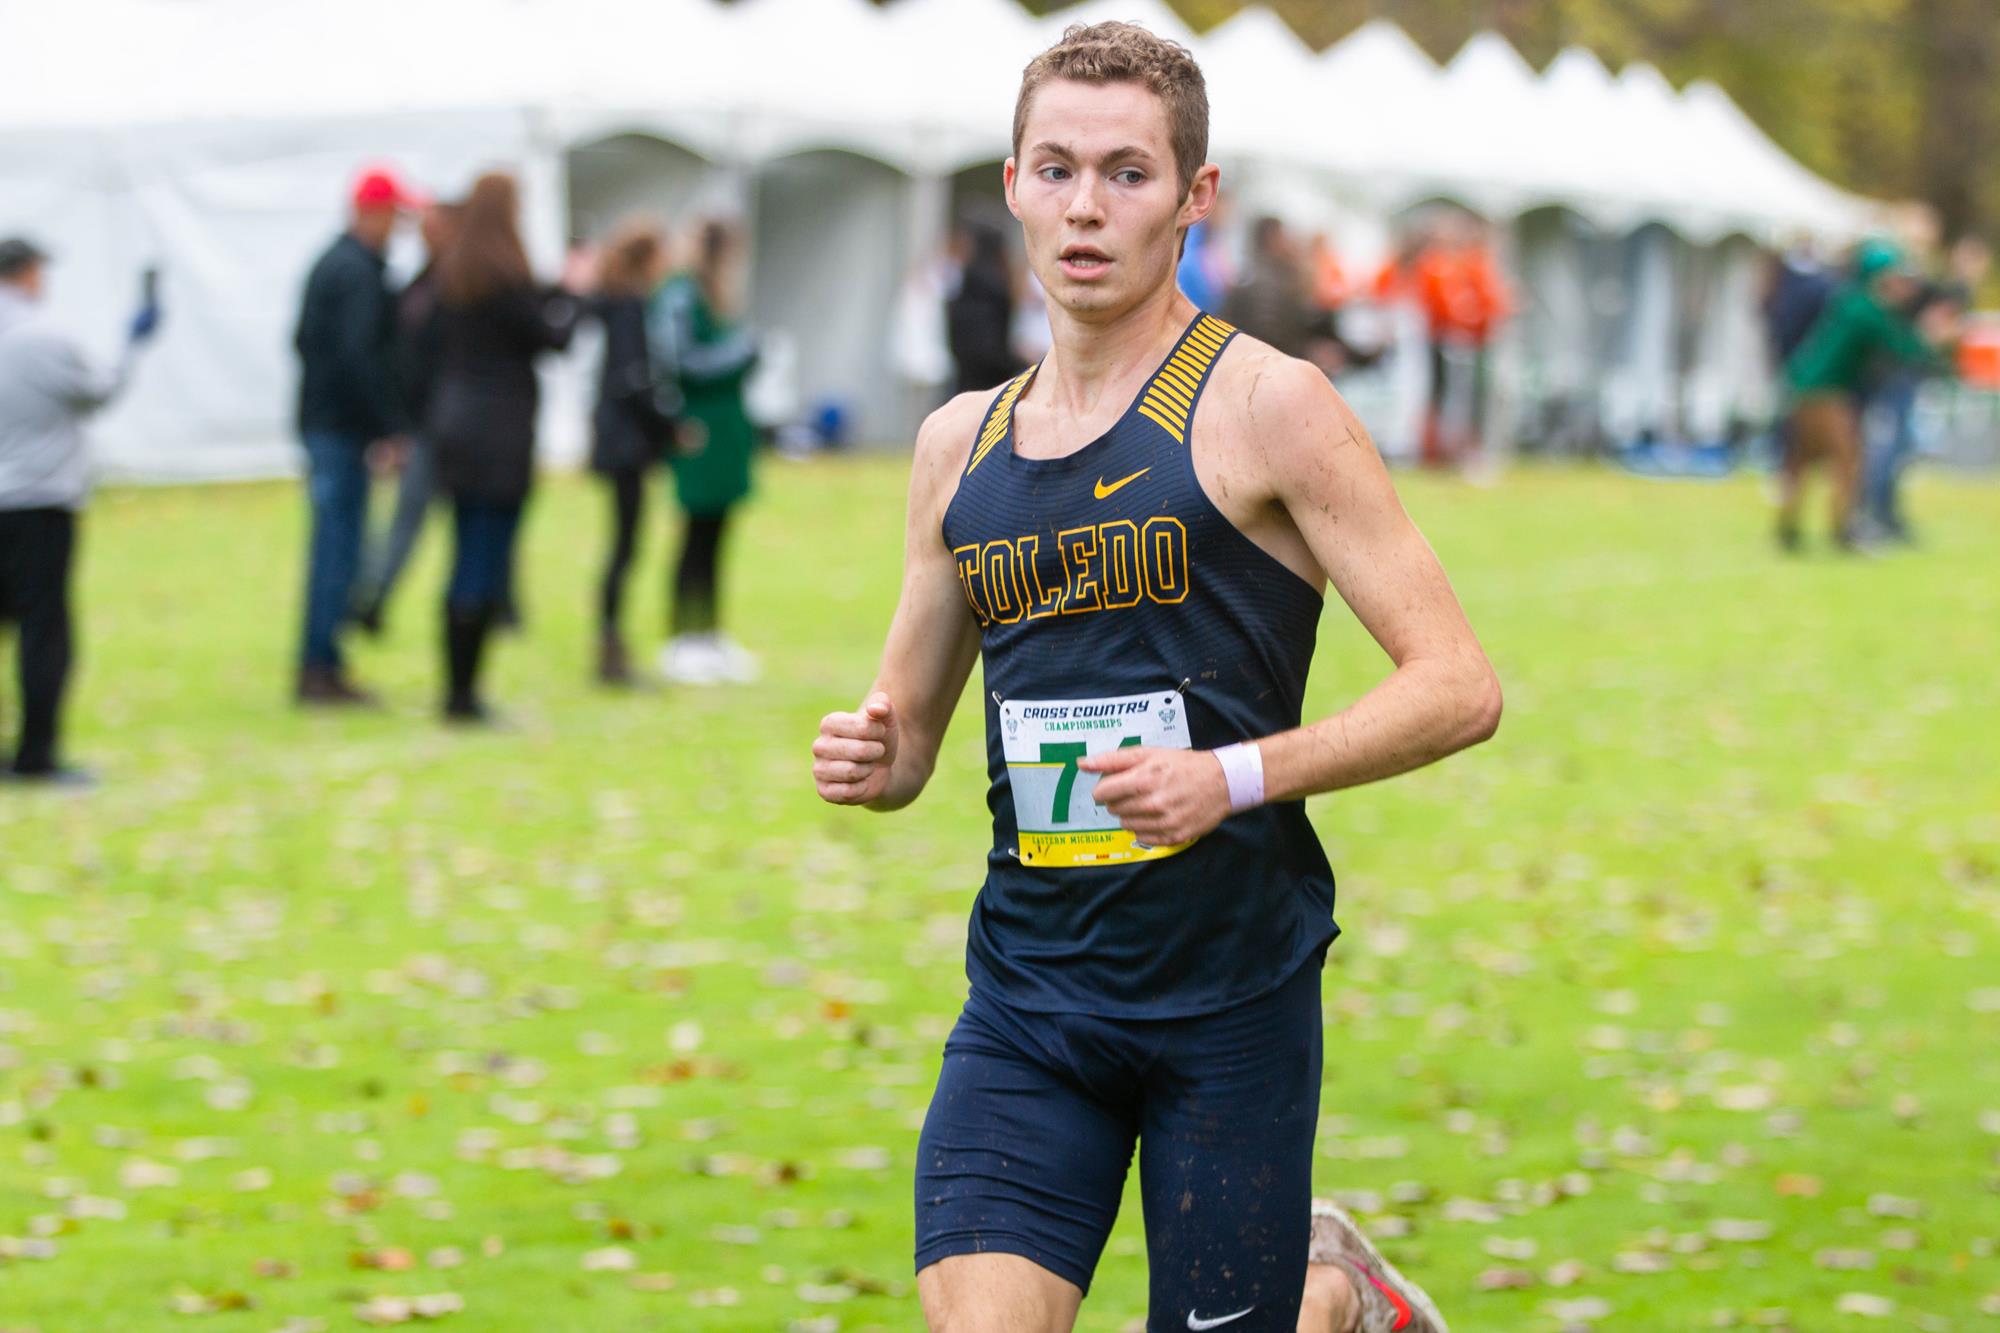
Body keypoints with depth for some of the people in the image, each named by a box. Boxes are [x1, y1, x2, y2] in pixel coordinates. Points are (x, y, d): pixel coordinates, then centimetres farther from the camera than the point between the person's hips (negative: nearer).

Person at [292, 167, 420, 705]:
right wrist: (390, 428, -20)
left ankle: (317, 665, 17)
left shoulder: (330, 263, 15)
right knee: (339, 544, -6)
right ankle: (321, 667, -5)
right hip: (345, 429, -10)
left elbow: (304, 339, 21)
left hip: (319, 419, 10)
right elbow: (359, 355, -23)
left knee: (331, 544, 13)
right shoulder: (359, 273, -16)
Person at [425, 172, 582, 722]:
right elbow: (552, 336, -10)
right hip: (500, 434, -8)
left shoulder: (451, 273, 8)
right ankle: (465, 692, -4)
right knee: (486, 567, -4)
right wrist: (572, 293, 8)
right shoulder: (506, 277, -15)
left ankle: (456, 687, 16)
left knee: (468, 563, 13)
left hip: (454, 426, 8)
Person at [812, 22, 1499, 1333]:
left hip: (1234, 992, -4)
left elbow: (1459, 686, -10)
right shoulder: (961, 442, 11)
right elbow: (910, 736, 22)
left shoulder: (1263, 404, -6)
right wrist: (869, 758, -2)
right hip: (1027, 995, 4)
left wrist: (1234, 776, -22)